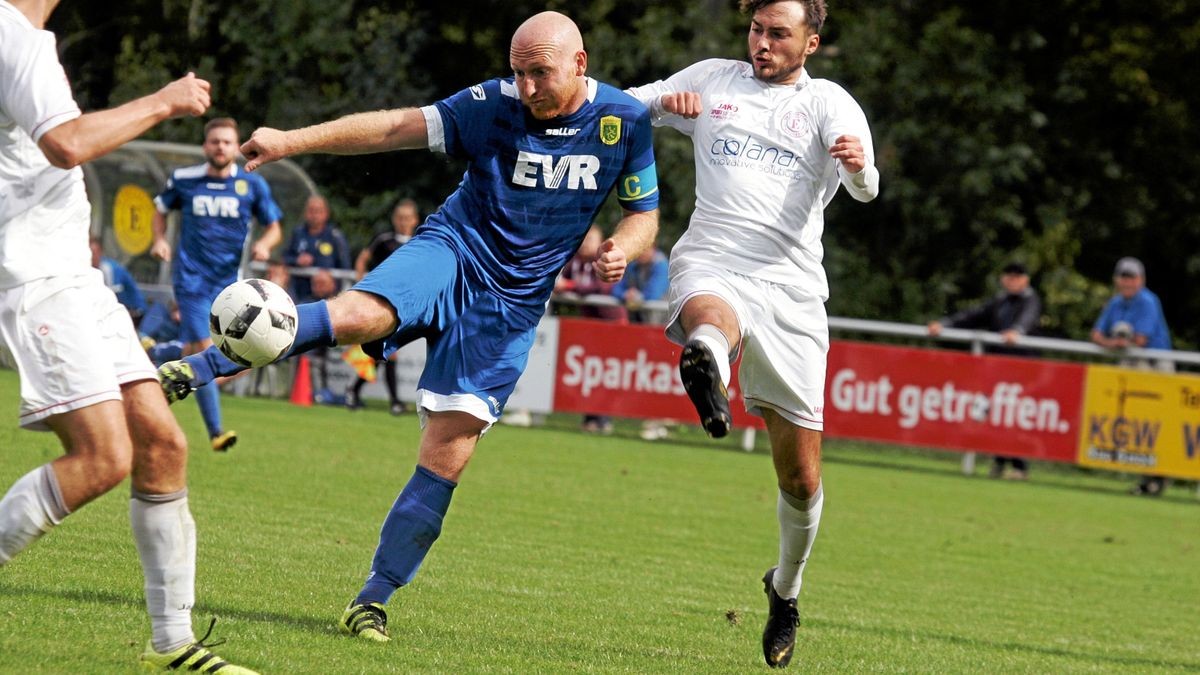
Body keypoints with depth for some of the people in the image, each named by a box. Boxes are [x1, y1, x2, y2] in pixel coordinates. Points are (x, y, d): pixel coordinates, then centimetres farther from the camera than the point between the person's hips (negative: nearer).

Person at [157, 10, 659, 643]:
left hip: (513, 302, 2)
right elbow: (397, 127, -9)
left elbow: (644, 214, 9)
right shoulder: (495, 105, -8)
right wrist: (294, 140, -18)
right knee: (358, 315, -34)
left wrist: (621, 249, -15)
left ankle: (373, 599, 5)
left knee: (447, 454, -6)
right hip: (453, 251, -1)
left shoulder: (626, 121, -2)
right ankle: (195, 370, -28)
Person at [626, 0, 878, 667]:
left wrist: (858, 164, -37)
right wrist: (667, 101, -1)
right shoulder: (714, 79, 15)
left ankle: (786, 588, 30)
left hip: (792, 292, 0)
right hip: (711, 269, 0)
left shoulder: (828, 103, 7)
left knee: (802, 476, 5)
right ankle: (705, 365, -77)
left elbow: (866, 187, -11)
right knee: (712, 317, -41)